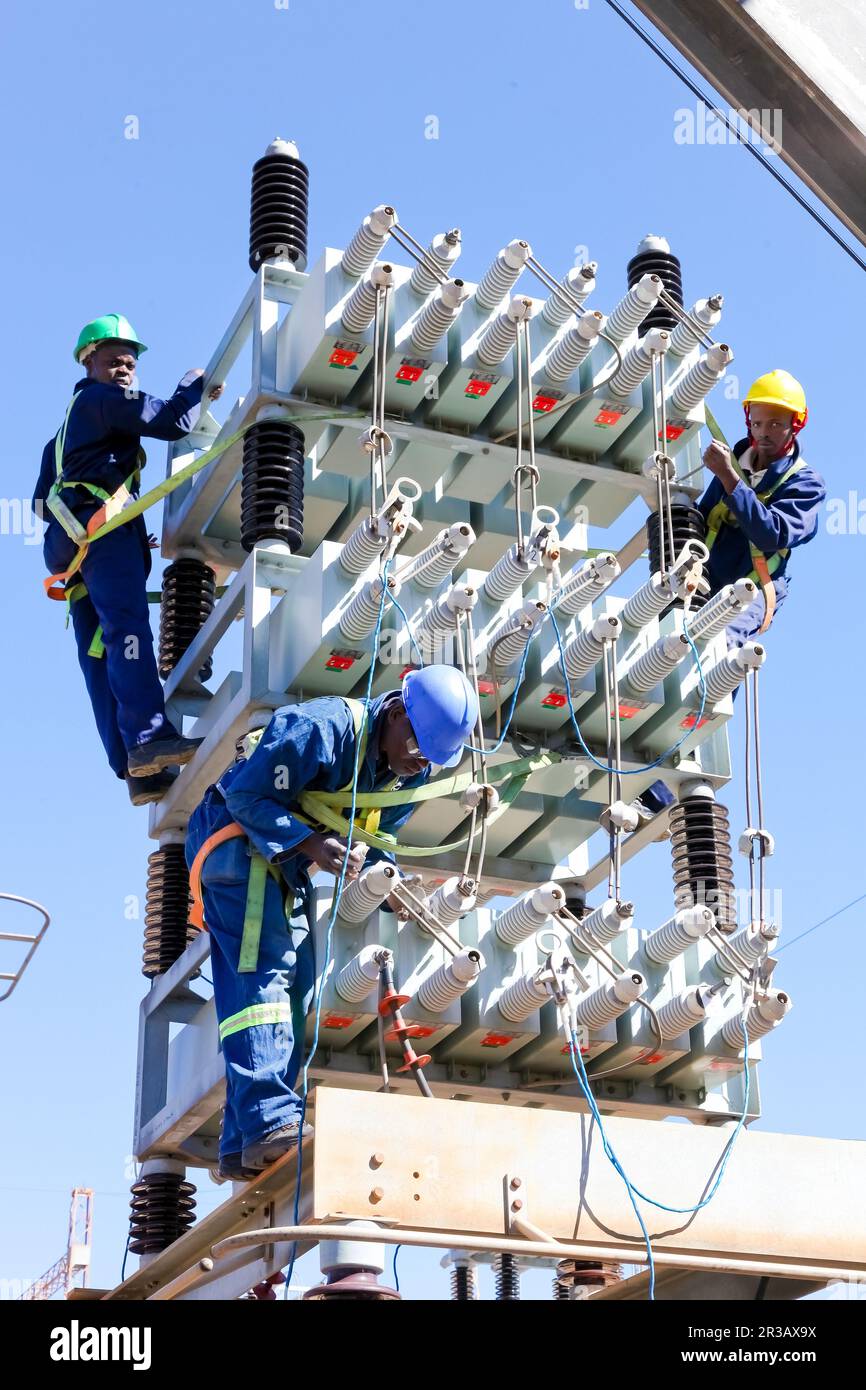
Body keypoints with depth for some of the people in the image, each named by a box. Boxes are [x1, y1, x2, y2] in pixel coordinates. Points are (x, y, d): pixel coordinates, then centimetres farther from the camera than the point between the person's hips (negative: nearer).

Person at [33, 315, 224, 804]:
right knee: (128, 626, -26)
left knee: (101, 657, -5)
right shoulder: (103, 399, 5)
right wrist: (193, 385, 14)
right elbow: (173, 422, -7)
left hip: (70, 542, 9)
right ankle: (149, 738, -44)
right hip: (105, 523, -9)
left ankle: (139, 772, -14)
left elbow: (43, 499, 31)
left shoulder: (69, 425, 33)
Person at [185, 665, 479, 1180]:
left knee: (294, 994, 1)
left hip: (289, 867, 9)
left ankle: (242, 1149, 0)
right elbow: (247, 795, -24)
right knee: (264, 970, -22)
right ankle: (270, 1122, -31)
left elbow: (374, 841, 8)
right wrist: (312, 842, -34)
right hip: (238, 841, -9)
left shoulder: (411, 773, -1)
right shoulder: (323, 727, -26)